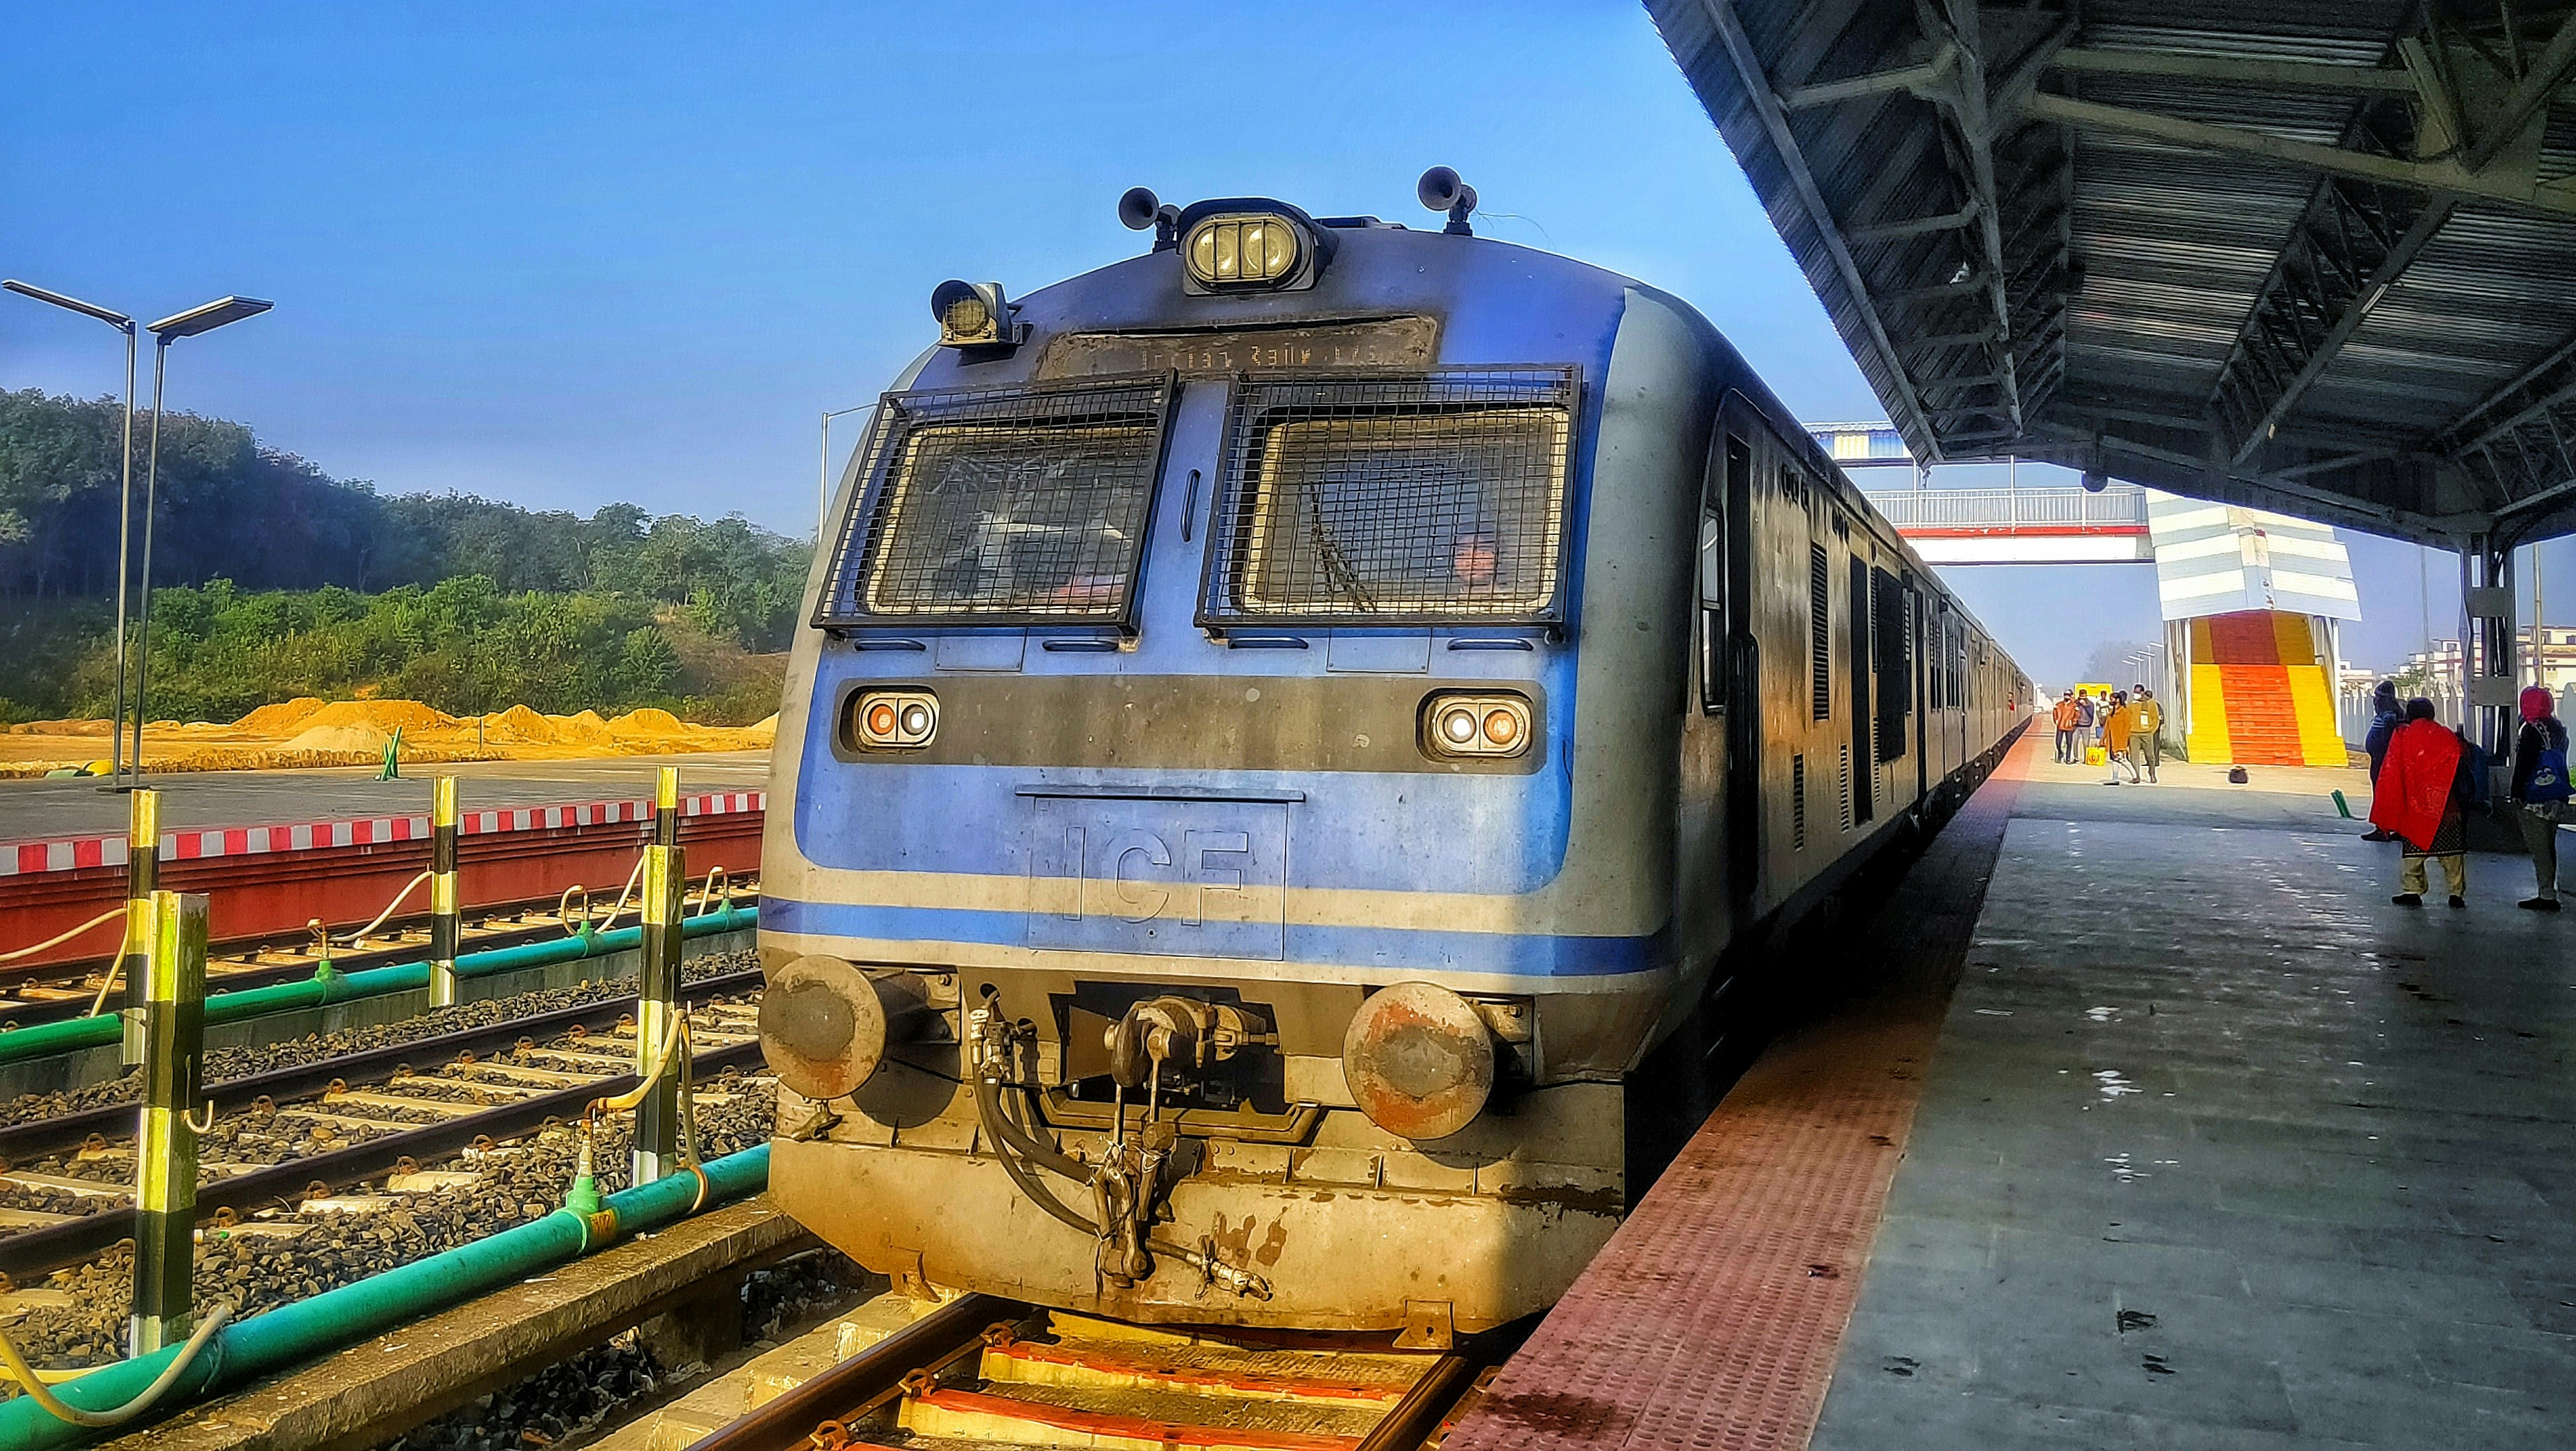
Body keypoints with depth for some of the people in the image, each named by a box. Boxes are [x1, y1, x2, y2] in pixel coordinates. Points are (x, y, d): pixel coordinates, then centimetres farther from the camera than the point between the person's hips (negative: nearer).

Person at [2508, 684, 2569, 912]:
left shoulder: (2531, 731, -14)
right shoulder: (2558, 729, 12)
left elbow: (2522, 766, -15)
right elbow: (2562, 763, 19)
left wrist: (2516, 797, -12)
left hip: (2534, 800, -9)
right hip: (2556, 799, 9)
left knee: (2539, 848, -6)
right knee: (2549, 846, 15)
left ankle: (2547, 896, -7)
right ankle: (2550, 892, 21)